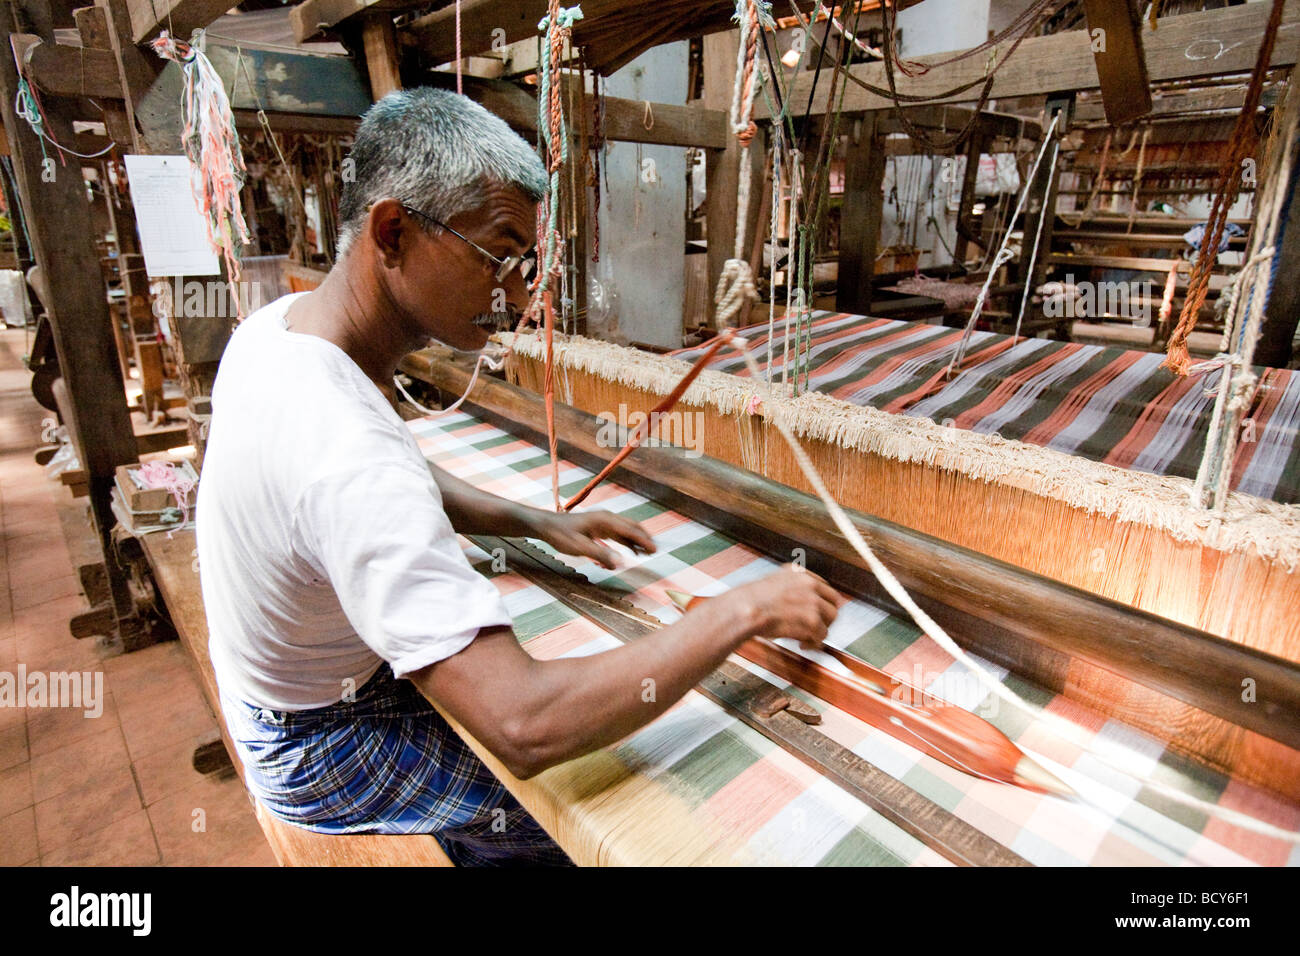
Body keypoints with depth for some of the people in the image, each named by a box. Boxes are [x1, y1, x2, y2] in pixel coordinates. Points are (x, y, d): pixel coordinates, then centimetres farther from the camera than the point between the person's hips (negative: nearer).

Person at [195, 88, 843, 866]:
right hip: (325, 751, -8)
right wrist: (743, 612, -35)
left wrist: (536, 523, -9)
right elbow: (526, 729, -44)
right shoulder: (347, 455, -41)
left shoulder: (283, 321, -10)